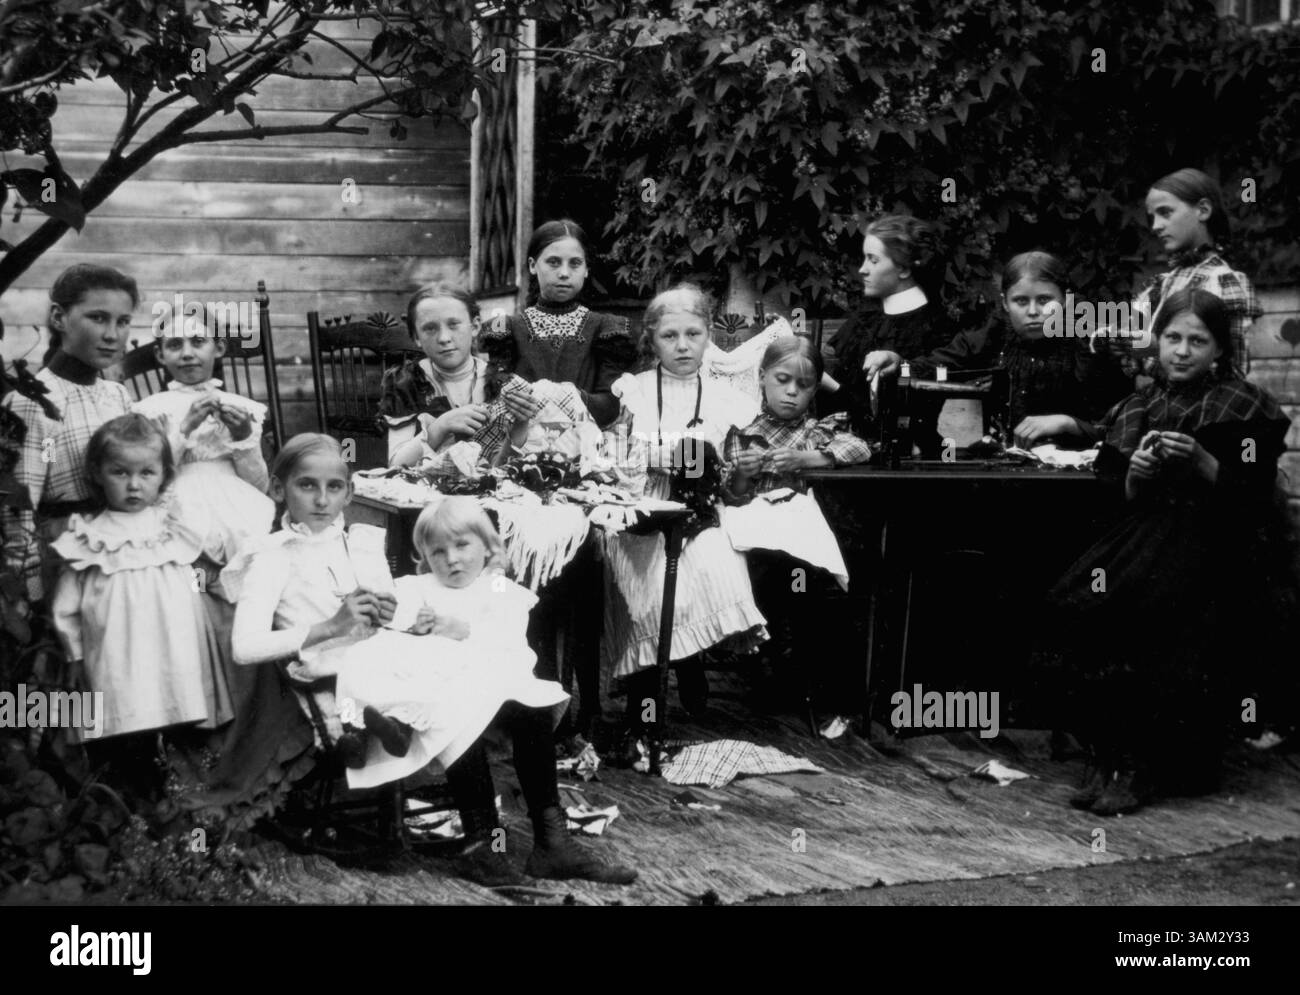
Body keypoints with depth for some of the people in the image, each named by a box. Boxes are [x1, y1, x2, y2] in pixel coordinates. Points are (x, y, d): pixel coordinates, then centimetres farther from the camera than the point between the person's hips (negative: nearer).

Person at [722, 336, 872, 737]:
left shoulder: (818, 430, 18)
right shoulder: (742, 433, 20)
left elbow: (860, 449, -1)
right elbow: (731, 496, 16)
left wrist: (806, 458, -10)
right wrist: (741, 474, -5)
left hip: (802, 525, -1)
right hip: (755, 527, 1)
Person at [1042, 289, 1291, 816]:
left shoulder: (1245, 409, 3)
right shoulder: (1139, 407, 17)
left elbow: (1254, 504, -4)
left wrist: (1202, 462, -16)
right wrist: (1136, 474, -6)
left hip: (1216, 545, -4)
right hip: (1147, 535, 4)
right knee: (1076, 607, -25)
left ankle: (1140, 766, -19)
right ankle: (1107, 756, -17)